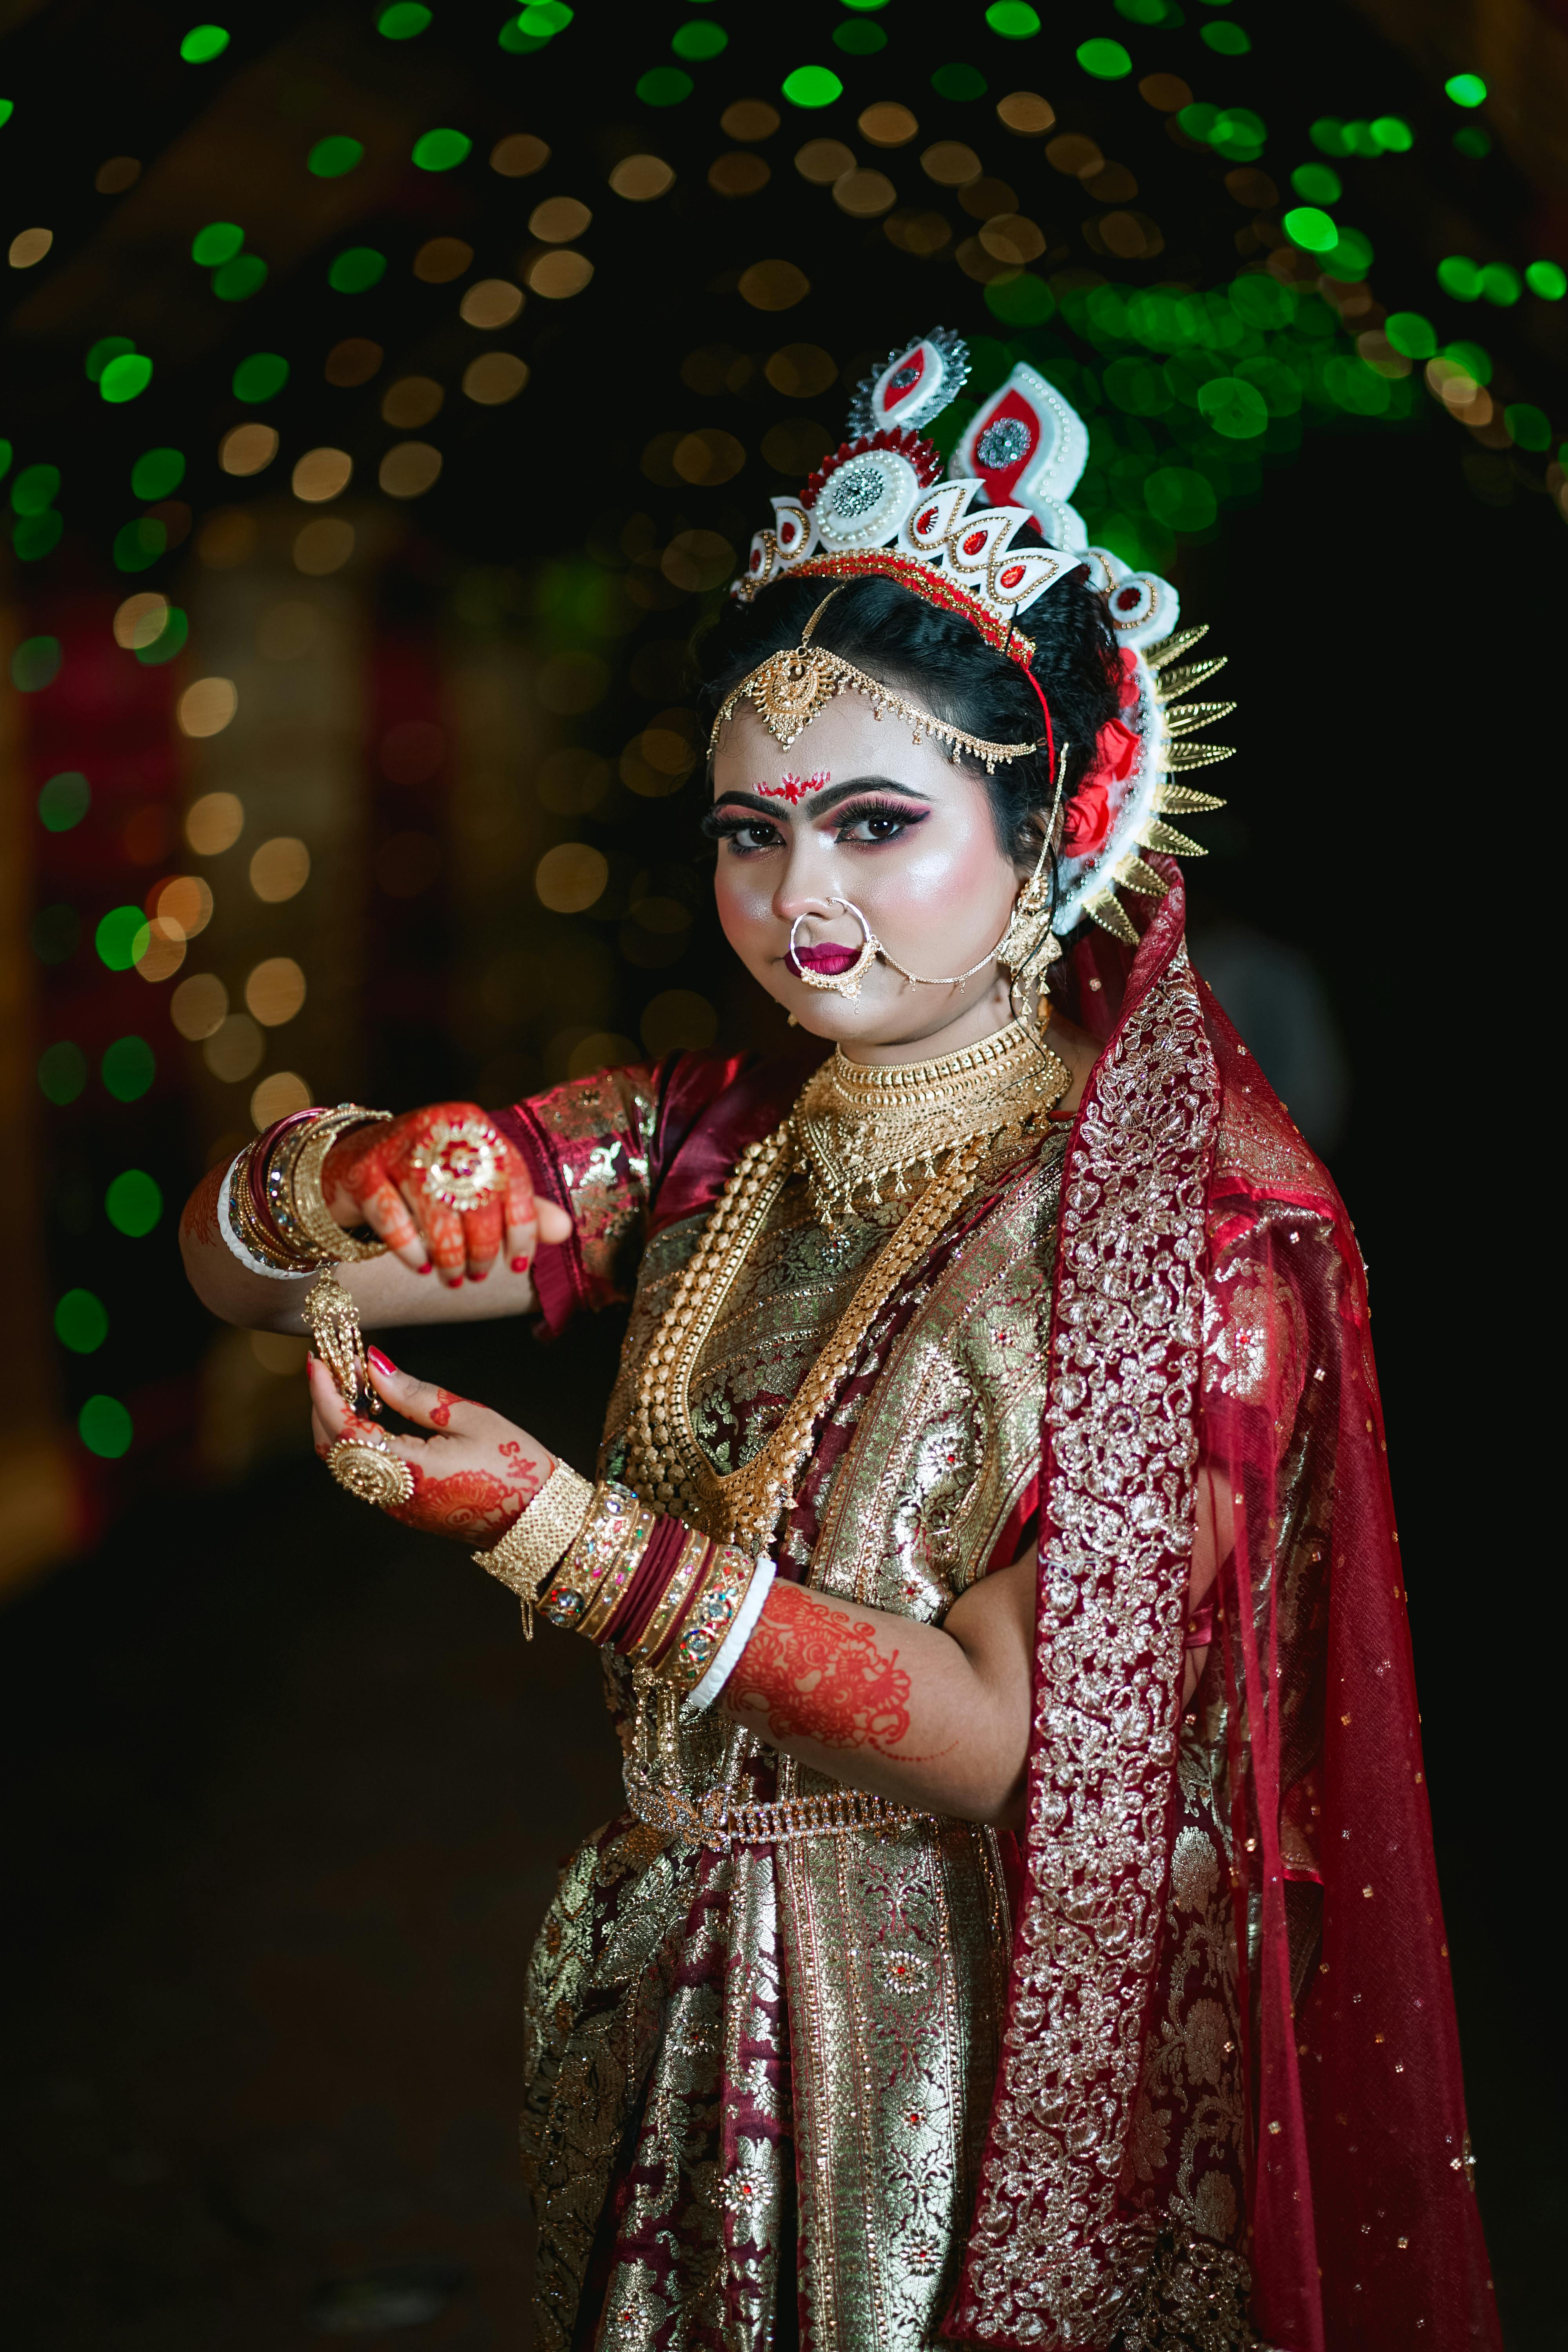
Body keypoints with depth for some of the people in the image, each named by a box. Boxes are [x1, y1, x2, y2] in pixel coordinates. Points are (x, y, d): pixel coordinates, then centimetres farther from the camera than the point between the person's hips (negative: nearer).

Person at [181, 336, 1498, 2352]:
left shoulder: (1203, 1222, -18)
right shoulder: (710, 1145, -2)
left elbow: (1011, 1735, -21)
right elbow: (228, 1266, -3)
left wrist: (562, 1532, -28)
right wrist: (351, 1186, -27)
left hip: (993, 2089, -5)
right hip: (684, 2015, 5)